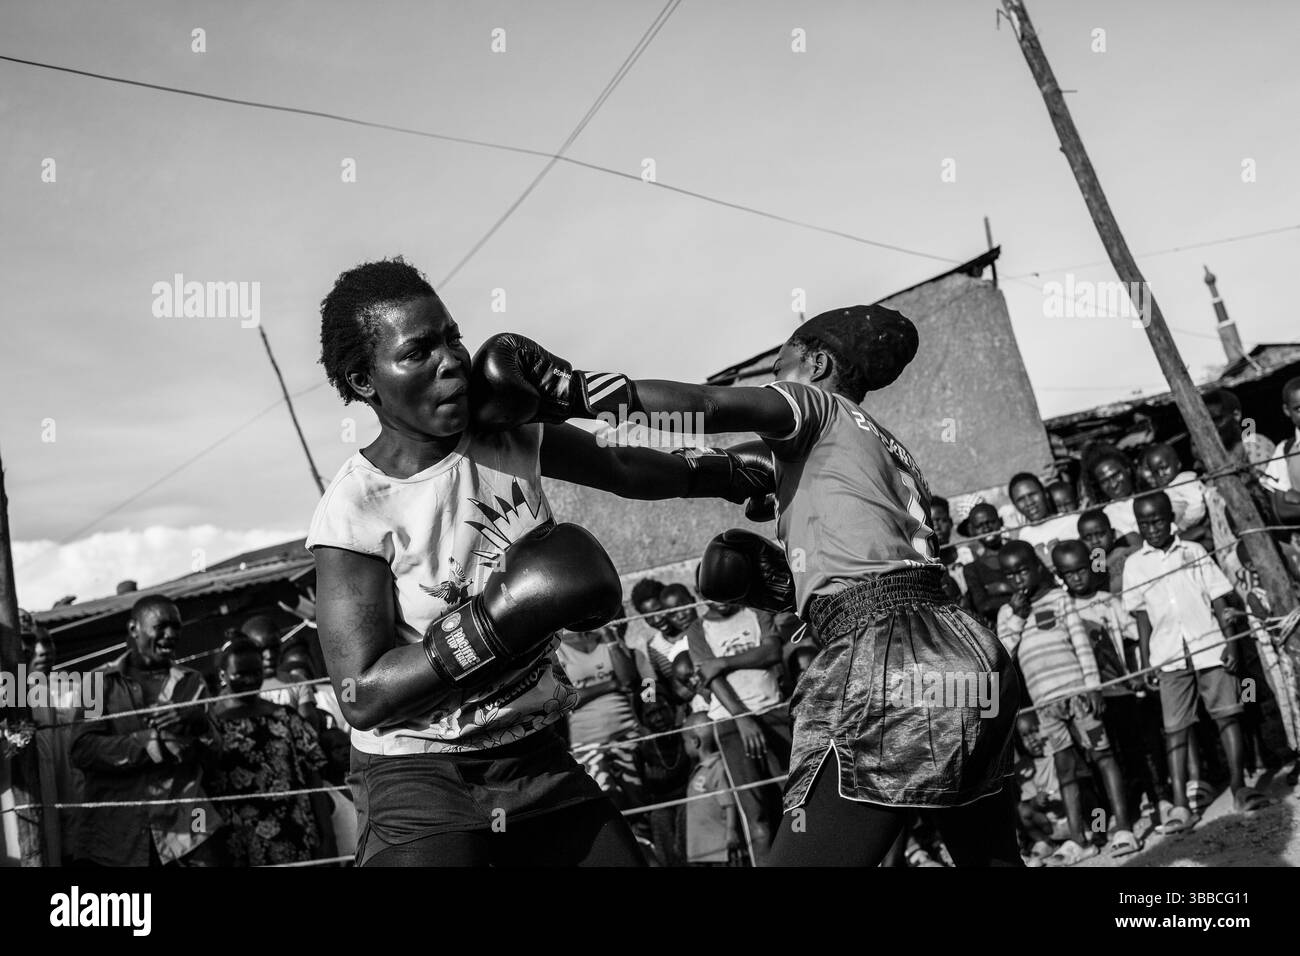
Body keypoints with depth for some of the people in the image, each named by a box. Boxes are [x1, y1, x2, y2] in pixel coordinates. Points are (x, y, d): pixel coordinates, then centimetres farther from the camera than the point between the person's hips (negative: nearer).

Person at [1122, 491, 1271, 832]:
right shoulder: (1134, 565, 7)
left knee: (1227, 713, -3)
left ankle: (1239, 787, 9)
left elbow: (1218, 600, 5)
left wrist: (1230, 641, -3)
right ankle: (1180, 806, -1)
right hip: (1169, 656, 0)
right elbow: (1142, 616, 8)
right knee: (1175, 728, -1)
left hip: (1209, 645, 0)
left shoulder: (1193, 552, 6)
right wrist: (1146, 662, 3)